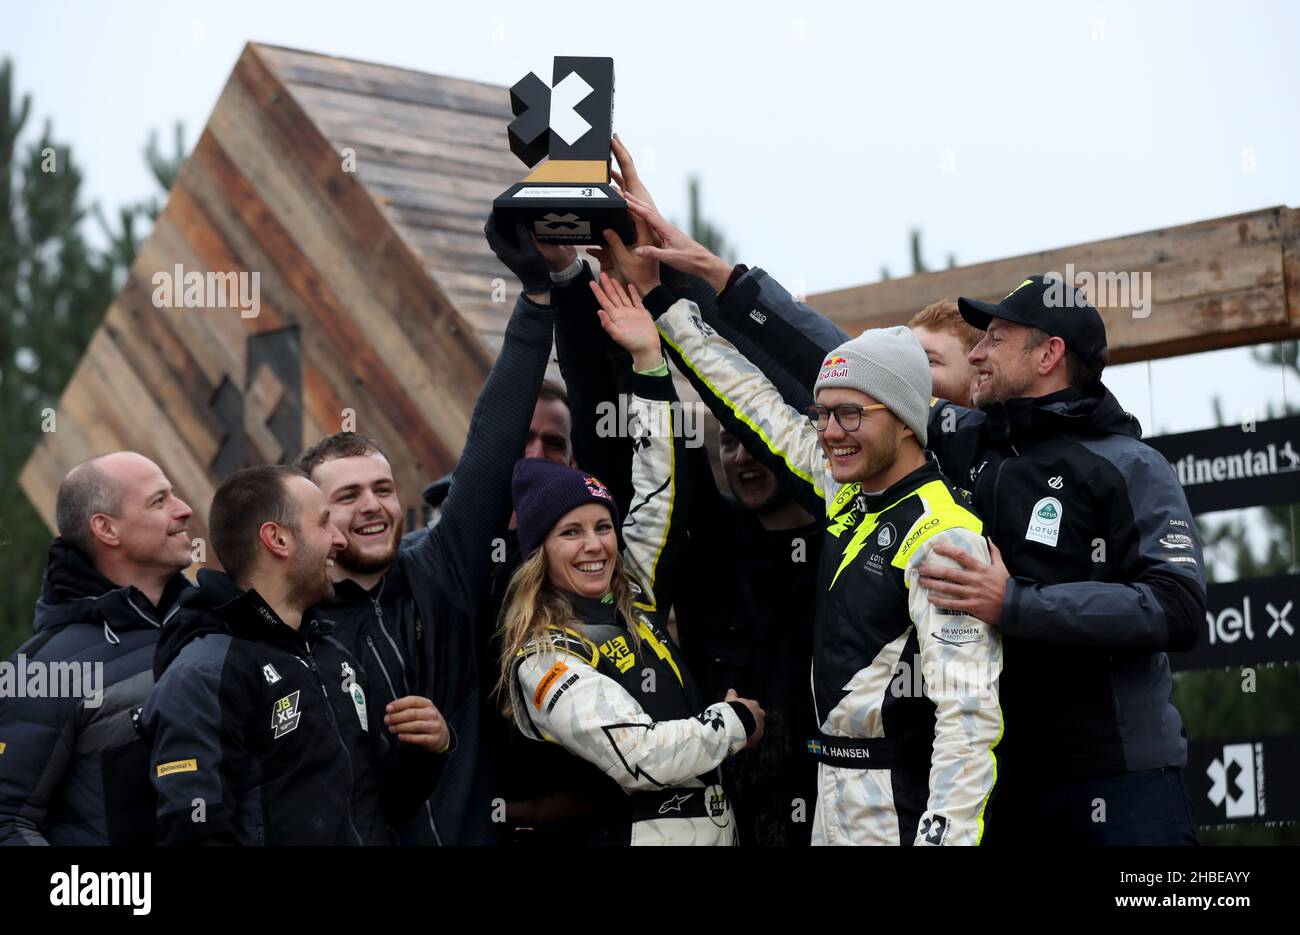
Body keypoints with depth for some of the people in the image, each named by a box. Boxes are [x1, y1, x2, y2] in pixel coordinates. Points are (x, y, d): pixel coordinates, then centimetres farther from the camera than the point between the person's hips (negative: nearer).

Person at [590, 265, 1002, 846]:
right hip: (832, 797, 9)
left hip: (903, 809, -9)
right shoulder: (848, 493, 8)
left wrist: (945, 836, -32)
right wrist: (658, 298, 23)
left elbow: (969, 711, -24)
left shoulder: (941, 535, -18)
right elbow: (759, 405, 20)